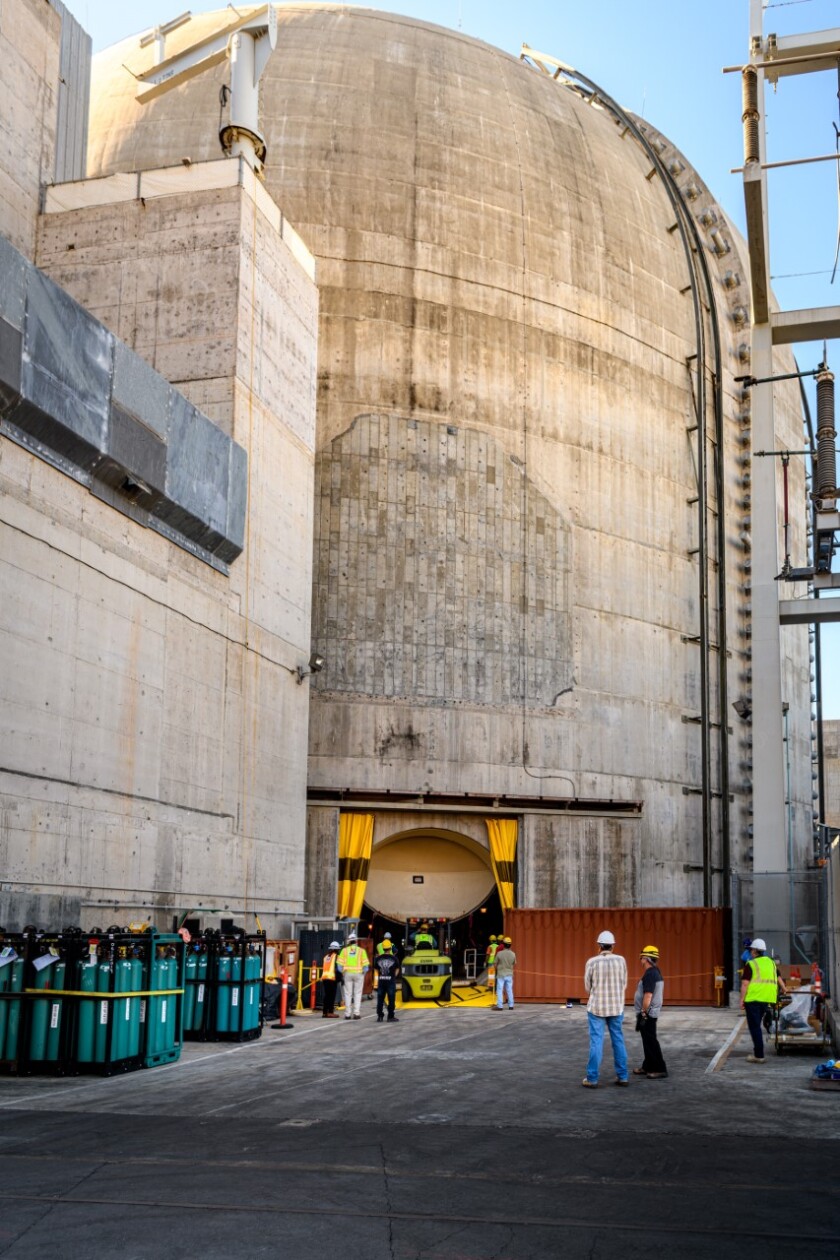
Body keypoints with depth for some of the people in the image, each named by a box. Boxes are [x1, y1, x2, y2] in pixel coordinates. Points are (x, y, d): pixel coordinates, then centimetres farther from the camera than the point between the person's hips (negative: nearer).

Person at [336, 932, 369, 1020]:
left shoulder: (344, 950, 4)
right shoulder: (361, 951, 0)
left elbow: (339, 963, 0)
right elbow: (366, 964, -5)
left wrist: (342, 973, 8)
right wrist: (364, 973, 7)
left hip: (347, 973, 1)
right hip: (358, 973, -1)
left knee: (348, 994, 7)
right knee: (357, 994, 5)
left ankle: (347, 1014, 7)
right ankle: (356, 1013, -1)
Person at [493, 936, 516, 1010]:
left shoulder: (499, 953, -14)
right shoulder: (513, 954, -6)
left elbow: (496, 964, -4)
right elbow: (514, 963, 10)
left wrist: (497, 969, 17)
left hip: (501, 974, -3)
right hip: (509, 974, 3)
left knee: (500, 991, 1)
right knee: (510, 990, 12)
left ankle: (500, 1006, -3)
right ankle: (511, 1006, 15)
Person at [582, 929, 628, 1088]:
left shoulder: (592, 962, -11)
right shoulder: (620, 960, -5)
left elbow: (587, 986, -2)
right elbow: (624, 984, 3)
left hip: (597, 1007, -2)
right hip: (616, 1007, 2)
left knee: (596, 1042, 2)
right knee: (618, 1041, 12)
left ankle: (592, 1079, 3)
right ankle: (622, 1076, 16)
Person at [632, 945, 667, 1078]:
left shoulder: (650, 974, -20)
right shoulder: (656, 972, 12)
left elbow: (648, 997, -24)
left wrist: (643, 1014, -21)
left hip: (648, 1014, -10)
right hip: (651, 1013, 10)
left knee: (651, 1042, -5)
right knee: (648, 1041, 16)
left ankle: (660, 1070, -2)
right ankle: (648, 1067, 23)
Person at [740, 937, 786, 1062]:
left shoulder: (751, 964, -6)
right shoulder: (771, 962, 15)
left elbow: (745, 984, -12)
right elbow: (778, 978, 28)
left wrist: (742, 999, -9)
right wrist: (783, 989, 45)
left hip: (753, 999, -7)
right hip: (767, 999, 7)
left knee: (754, 1027, -2)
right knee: (757, 1025, 19)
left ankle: (759, 1055, -4)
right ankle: (757, 1052, 21)